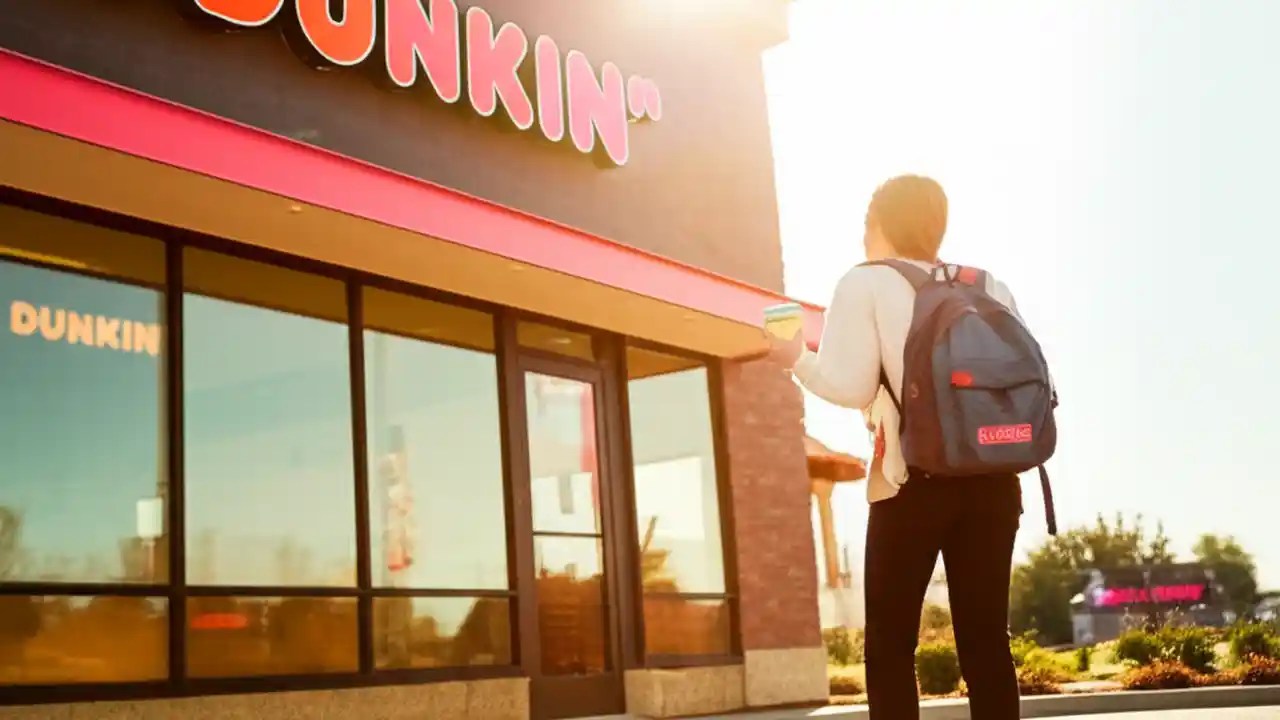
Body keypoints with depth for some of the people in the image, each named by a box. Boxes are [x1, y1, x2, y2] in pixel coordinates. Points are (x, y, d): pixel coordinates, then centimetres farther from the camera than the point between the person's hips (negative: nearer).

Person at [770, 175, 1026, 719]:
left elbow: (849, 386, -7)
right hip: (992, 480, 4)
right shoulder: (991, 287, 16)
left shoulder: (866, 283, 3)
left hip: (914, 481, -4)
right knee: (986, 640, 5)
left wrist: (797, 358, 9)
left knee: (890, 643, 3)